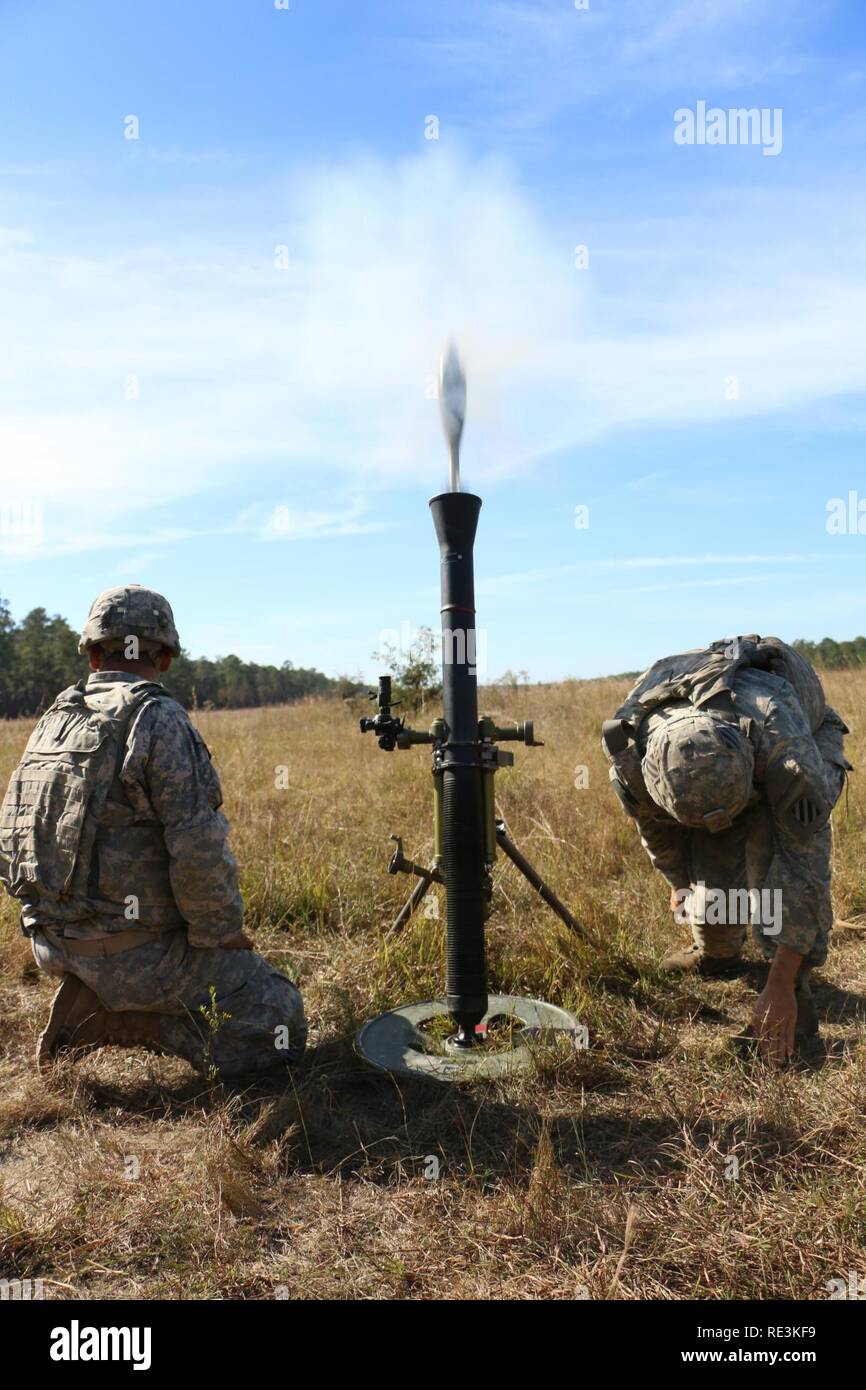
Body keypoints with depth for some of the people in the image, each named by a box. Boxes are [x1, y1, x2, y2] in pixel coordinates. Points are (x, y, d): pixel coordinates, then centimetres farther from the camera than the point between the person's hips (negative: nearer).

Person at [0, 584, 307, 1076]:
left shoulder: (51, 723, 6)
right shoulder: (160, 721, -18)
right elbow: (200, 854, -23)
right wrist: (225, 933, -6)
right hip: (134, 953, -8)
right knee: (281, 1026, 0)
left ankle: (96, 999, 13)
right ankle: (117, 1018, -7)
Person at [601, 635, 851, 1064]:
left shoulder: (785, 743, -47)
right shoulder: (630, 758, -35)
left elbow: (801, 864, -40)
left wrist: (781, 984, -37)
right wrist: (678, 884, 8)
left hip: (810, 737, -2)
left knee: (790, 861, -27)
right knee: (711, 869, -8)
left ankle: (792, 995, -13)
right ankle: (716, 953, 24)